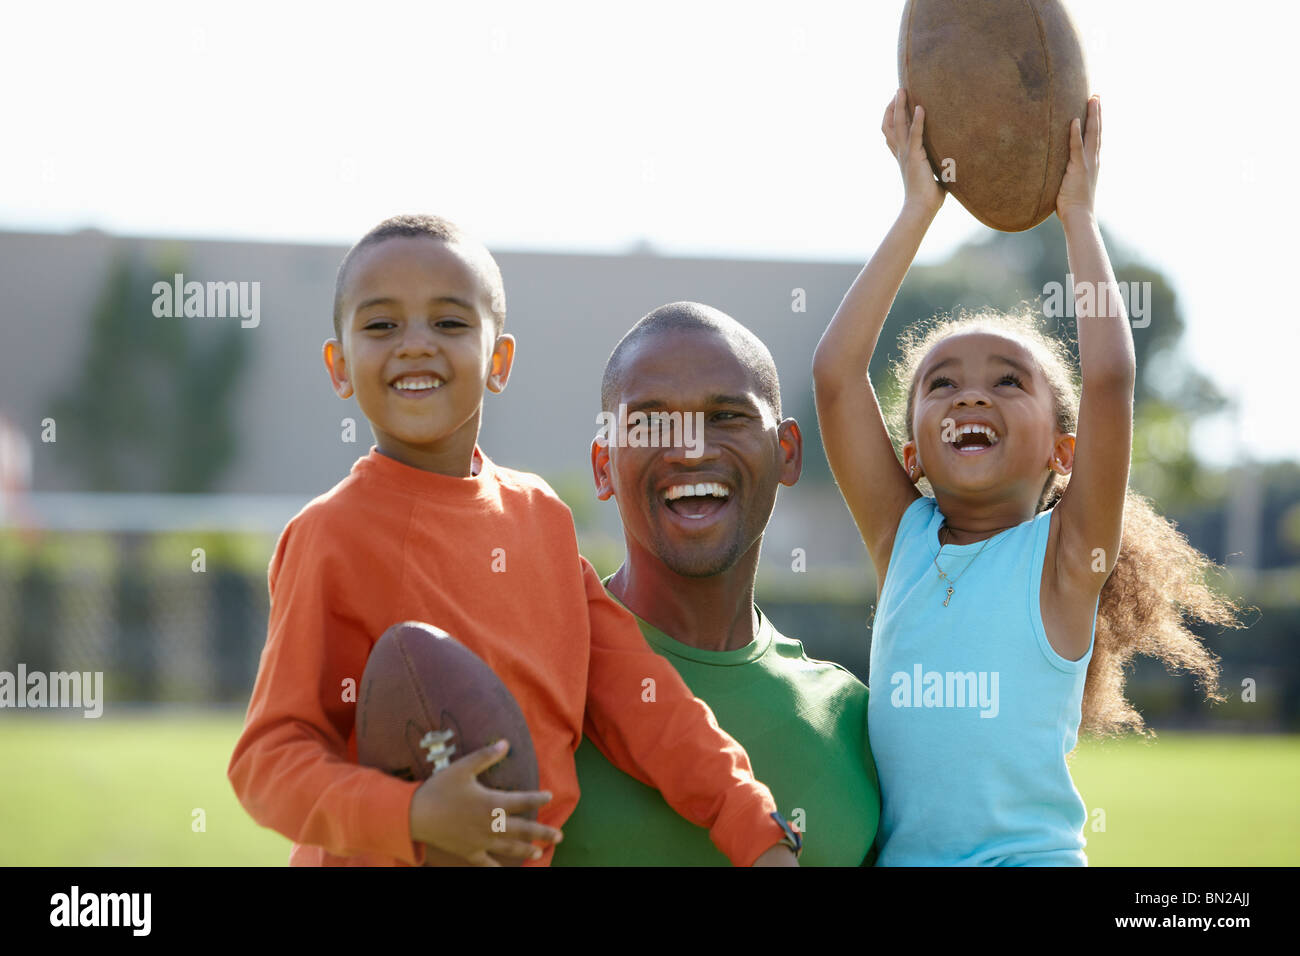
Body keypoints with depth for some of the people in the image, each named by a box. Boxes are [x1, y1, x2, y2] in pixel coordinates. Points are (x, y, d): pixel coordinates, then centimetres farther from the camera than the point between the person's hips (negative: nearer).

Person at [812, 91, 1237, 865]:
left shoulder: (1062, 555, 1)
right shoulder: (901, 538, 9)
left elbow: (1109, 376, -11)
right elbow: (835, 373, 1)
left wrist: (1078, 215, -1)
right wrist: (919, 209, 4)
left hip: (1029, 853, -3)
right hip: (896, 854, 3)